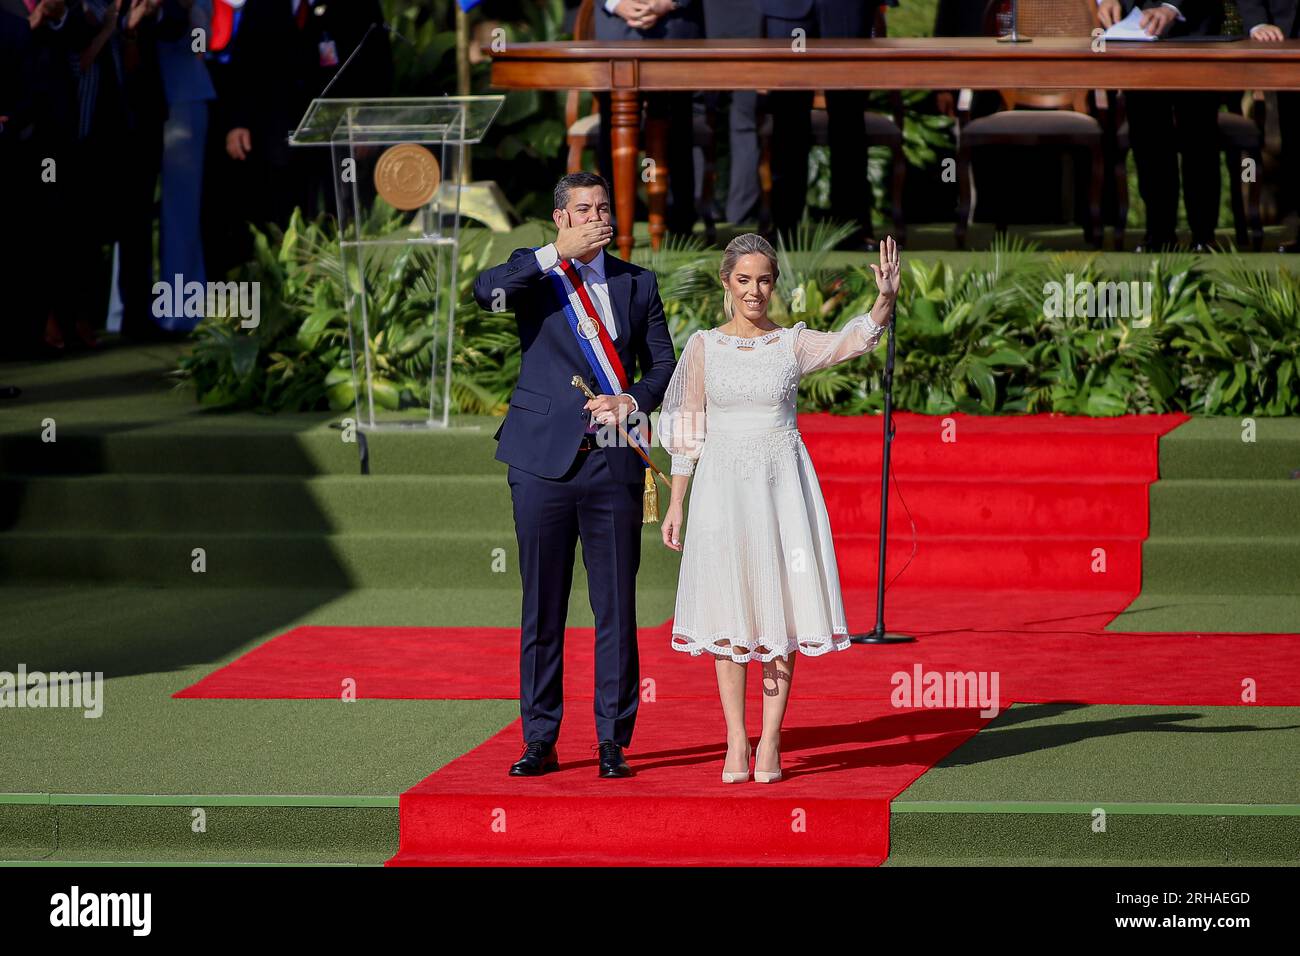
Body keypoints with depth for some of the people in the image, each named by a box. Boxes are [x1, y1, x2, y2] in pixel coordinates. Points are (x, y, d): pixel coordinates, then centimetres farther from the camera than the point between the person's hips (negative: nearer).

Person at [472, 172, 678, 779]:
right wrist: (560, 253, -17)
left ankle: (613, 741, 7)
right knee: (542, 606, 3)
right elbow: (486, 292, -17)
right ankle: (540, 740, 9)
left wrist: (632, 401, -5)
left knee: (616, 605, 1)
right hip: (544, 461, -1)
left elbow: (664, 365, 15)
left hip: (614, 462, 1)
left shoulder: (636, 284, 12)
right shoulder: (534, 273, 6)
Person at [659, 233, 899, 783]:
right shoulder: (704, 346, 4)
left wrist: (885, 299, -32)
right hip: (723, 486, 0)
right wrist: (676, 504, 2)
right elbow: (688, 430, 6)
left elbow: (854, 342, -14)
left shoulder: (794, 343, 3)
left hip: (783, 484, 0)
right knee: (728, 613, 1)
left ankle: (771, 740, 4)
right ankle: (736, 740, 5)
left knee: (779, 610, -1)